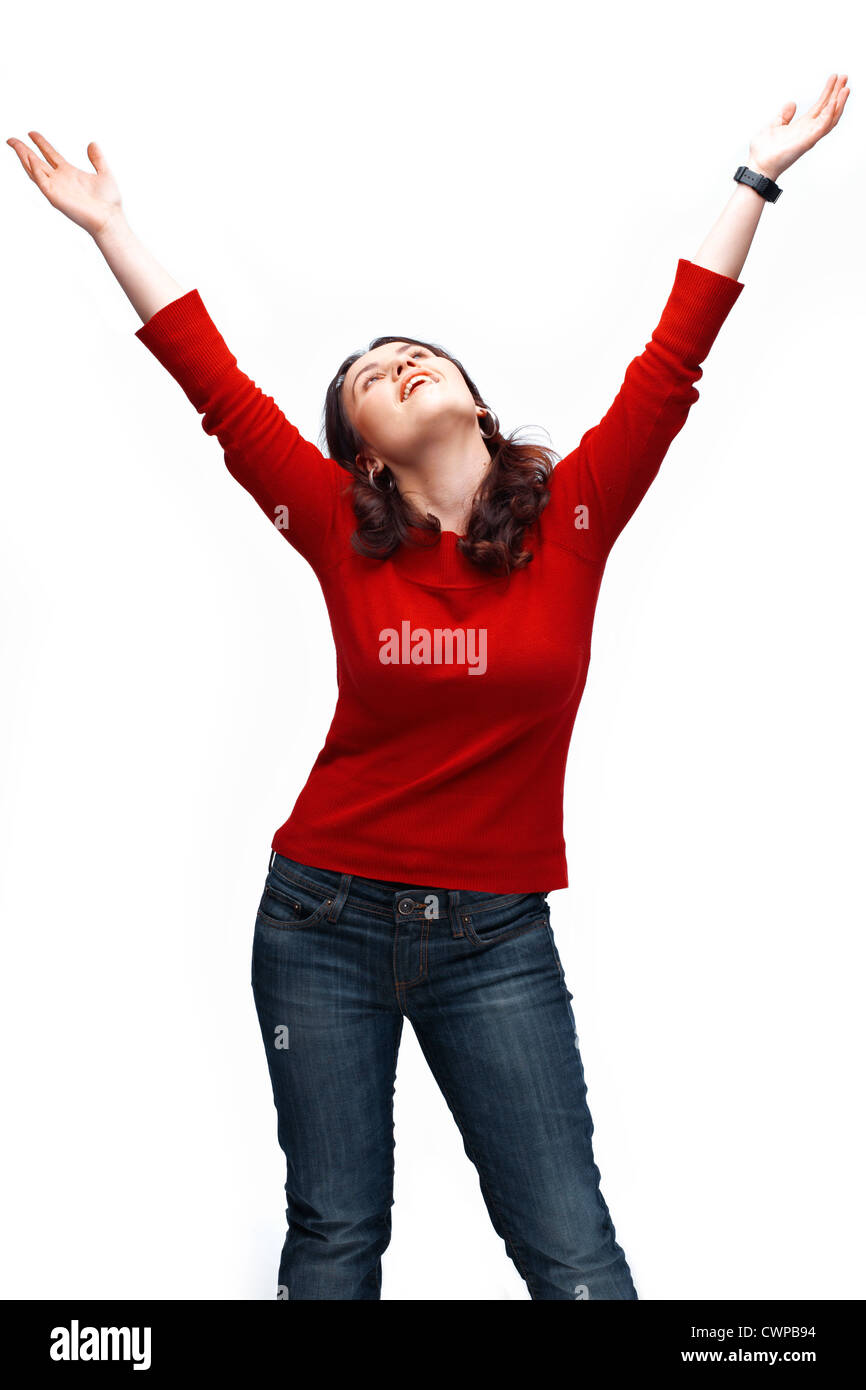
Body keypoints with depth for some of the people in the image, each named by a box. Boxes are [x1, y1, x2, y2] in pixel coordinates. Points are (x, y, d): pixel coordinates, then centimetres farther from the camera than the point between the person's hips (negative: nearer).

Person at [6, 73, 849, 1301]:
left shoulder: (572, 515, -1)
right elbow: (217, 384, 1)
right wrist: (111, 228, 5)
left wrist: (758, 177, -1)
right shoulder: (346, 534, -2)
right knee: (335, 1237, 13)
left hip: (497, 935, 0)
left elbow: (673, 361, -3)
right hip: (327, 919, 1)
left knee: (572, 1253, 3)